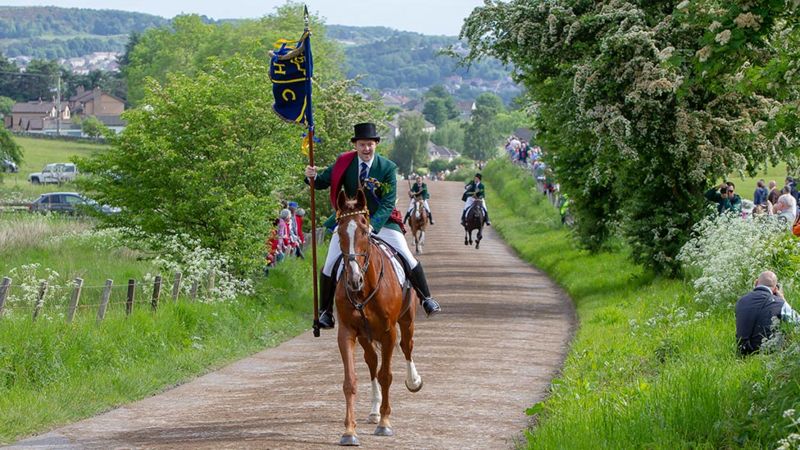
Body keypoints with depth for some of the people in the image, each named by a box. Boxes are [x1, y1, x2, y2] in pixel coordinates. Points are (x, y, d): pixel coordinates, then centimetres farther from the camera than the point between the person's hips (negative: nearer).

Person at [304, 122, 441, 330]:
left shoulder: (387, 168, -13)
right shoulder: (344, 162, -8)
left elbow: (388, 203, -16)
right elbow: (322, 182, -1)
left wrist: (372, 225, -29)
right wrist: (312, 176, -25)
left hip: (380, 220, -1)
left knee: (407, 257, -7)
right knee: (330, 265, -6)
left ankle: (426, 299, 10)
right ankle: (325, 311, 8)